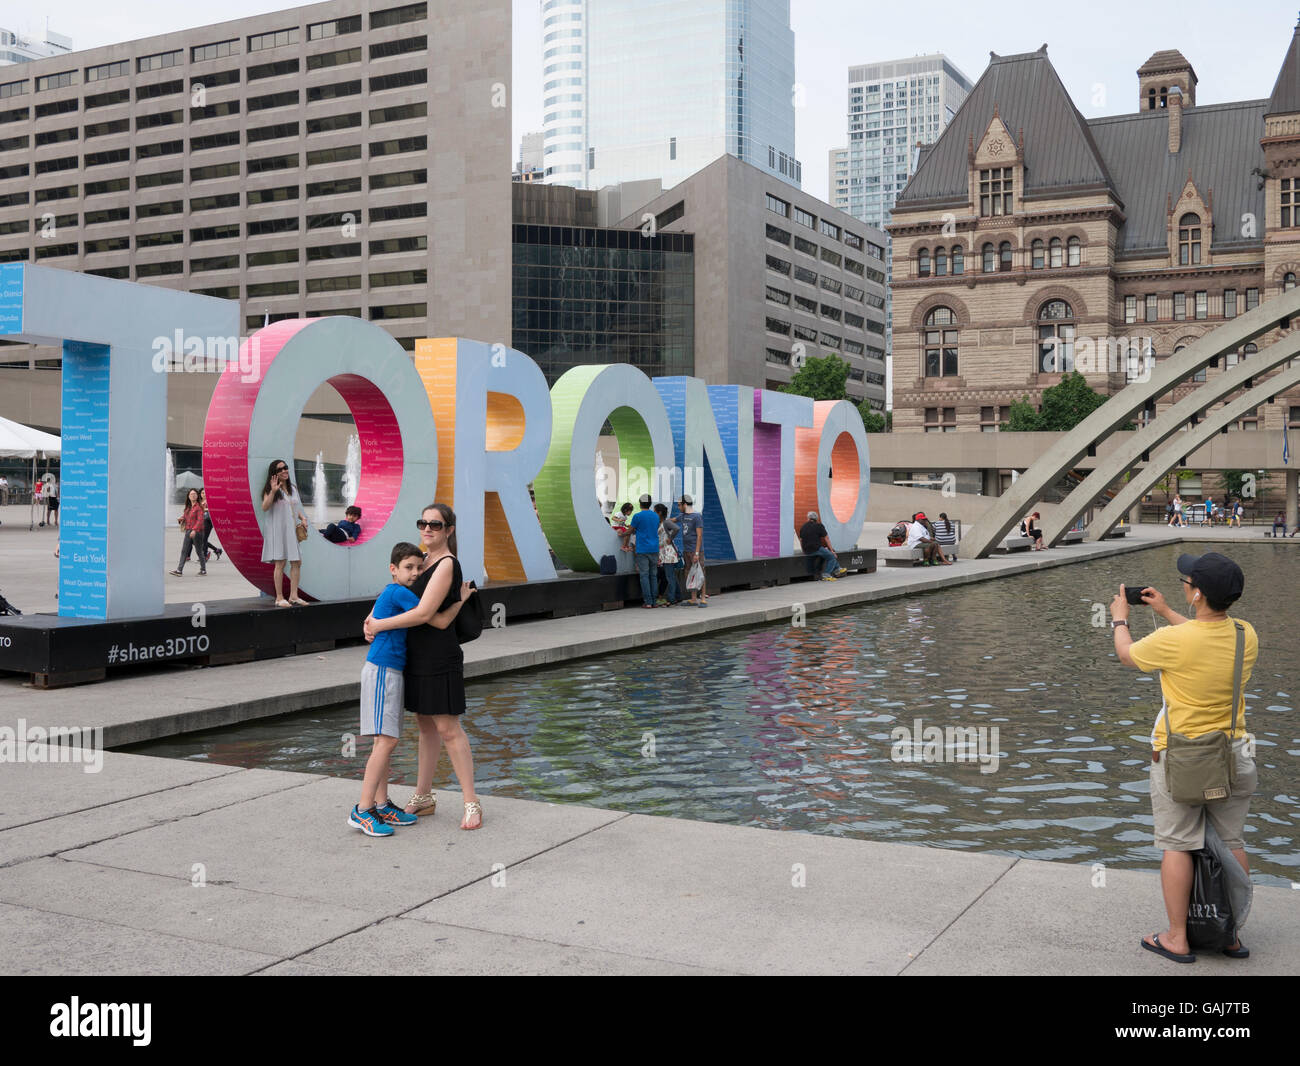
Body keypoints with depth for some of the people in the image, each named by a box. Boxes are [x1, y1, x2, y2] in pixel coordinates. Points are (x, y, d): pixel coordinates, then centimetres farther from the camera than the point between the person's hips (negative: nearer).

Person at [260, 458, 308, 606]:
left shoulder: (292, 488, 16)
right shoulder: (270, 489, -2)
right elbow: (265, 507, -16)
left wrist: (303, 518, 7)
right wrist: (273, 491, -26)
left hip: (292, 530, 7)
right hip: (278, 529, -7)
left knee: (296, 562, 3)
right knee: (280, 563, -9)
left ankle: (293, 596, 8)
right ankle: (279, 598, -5)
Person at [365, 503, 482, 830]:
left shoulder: (447, 564, -16)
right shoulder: (423, 558, 11)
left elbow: (424, 614, -20)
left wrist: (379, 625, -12)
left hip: (440, 657, -9)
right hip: (417, 656, 9)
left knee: (448, 729, -6)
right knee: (426, 725, 15)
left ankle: (472, 803, 1)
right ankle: (423, 797, 25)